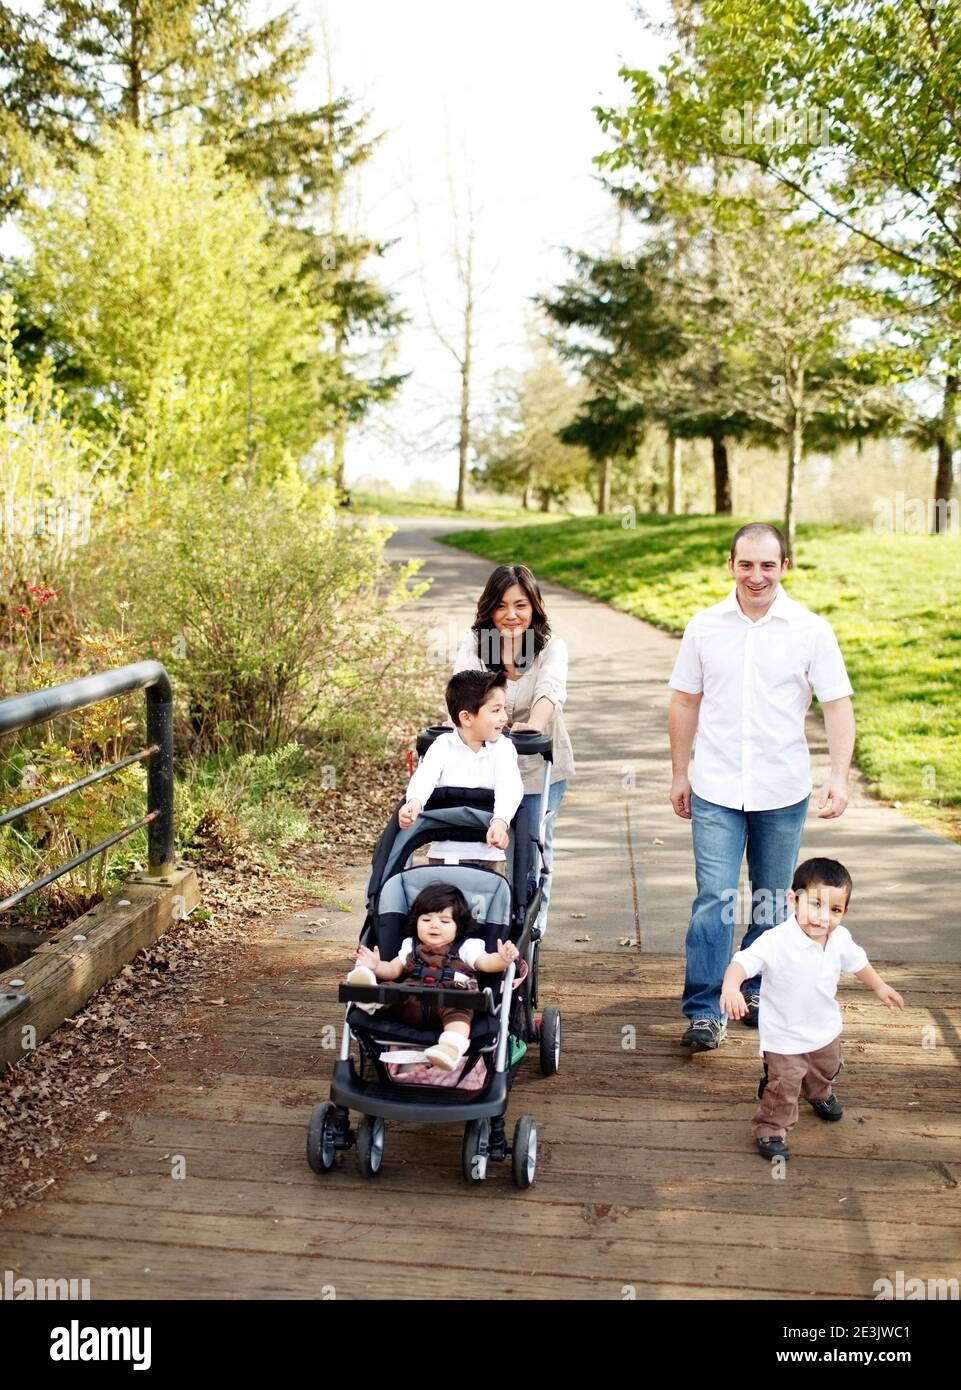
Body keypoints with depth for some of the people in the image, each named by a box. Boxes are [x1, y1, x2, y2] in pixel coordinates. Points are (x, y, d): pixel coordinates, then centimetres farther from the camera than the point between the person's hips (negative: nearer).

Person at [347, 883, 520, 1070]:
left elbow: (486, 962, 6)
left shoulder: (466, 948, 20)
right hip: (411, 1004, 4)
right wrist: (376, 966, 5)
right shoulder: (410, 947, 29)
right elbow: (393, 970, 27)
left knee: (457, 1007, -36)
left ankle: (452, 1046, -58)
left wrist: (502, 959, -17)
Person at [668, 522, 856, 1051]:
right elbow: (685, 701, 8)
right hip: (715, 789, 0)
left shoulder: (811, 630, -4)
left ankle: (756, 991, 32)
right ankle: (704, 1010, 2)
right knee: (714, 899, -6)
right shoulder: (705, 626, 1)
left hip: (783, 790, 0)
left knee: (772, 901, 14)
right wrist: (679, 773, 10)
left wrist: (839, 776, -16)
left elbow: (837, 706, -4)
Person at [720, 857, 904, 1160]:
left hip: (826, 1029, 7)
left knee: (825, 1071, 31)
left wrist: (880, 987, 23)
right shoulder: (776, 942, -34)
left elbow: (857, 962, 8)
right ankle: (770, 1130, 21)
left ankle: (819, 1095, 63)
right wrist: (731, 987, -61)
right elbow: (743, 962, -41)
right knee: (783, 1086, -4)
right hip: (784, 1036, -7)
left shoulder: (841, 939, -13)